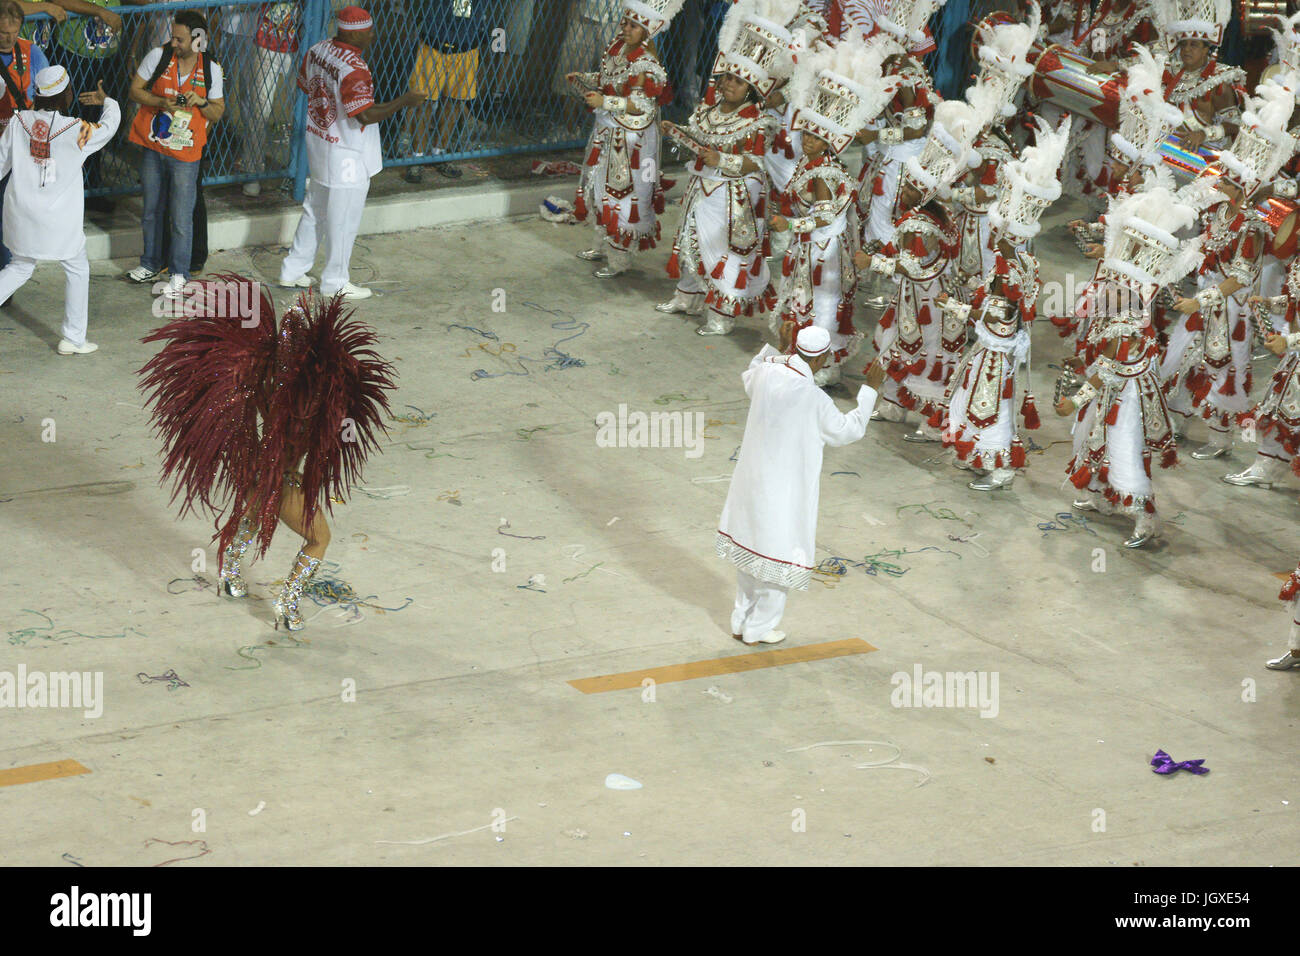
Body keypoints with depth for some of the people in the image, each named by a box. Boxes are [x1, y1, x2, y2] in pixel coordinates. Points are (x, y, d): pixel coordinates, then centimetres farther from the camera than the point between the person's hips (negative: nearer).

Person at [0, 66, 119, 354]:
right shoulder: (77, 130, -14)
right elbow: (109, 126, 5)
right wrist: (107, 101, 26)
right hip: (59, 219, -4)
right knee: (78, 270, 16)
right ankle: (73, 339, 20)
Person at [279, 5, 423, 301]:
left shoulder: (317, 51, -2)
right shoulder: (353, 69, -27)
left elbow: (305, 85, 12)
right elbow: (366, 115, -28)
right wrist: (405, 101, -20)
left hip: (318, 142, 9)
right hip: (346, 155, -9)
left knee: (314, 210, 23)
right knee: (342, 220, 6)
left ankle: (292, 271, 31)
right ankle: (334, 282, 17)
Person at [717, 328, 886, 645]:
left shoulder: (767, 371, -9)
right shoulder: (814, 399, -26)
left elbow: (749, 379, 18)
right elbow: (848, 430, -9)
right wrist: (870, 390, -2)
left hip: (752, 476, 7)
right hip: (785, 487, -7)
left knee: (750, 546, 22)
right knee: (778, 557, 11)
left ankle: (741, 622, 35)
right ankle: (758, 629, 23)